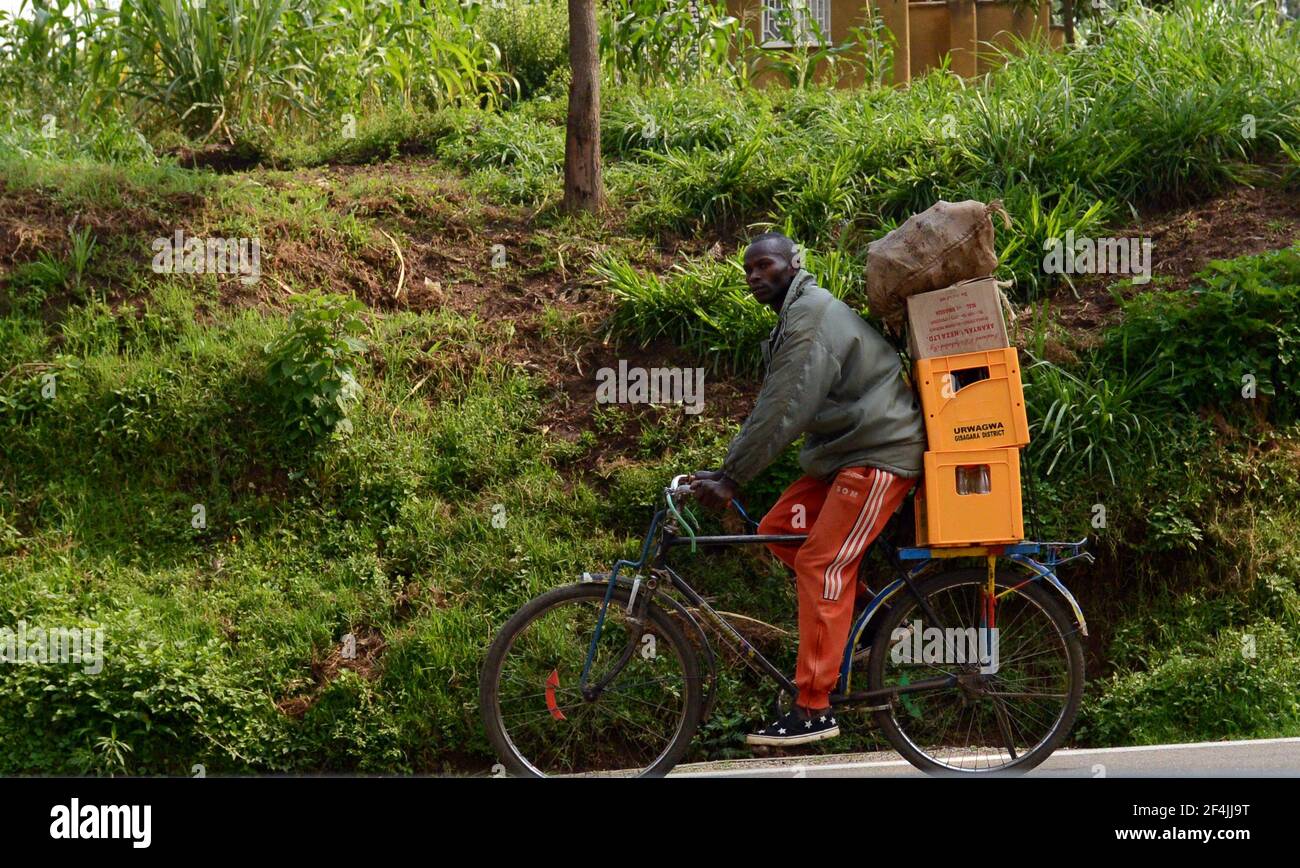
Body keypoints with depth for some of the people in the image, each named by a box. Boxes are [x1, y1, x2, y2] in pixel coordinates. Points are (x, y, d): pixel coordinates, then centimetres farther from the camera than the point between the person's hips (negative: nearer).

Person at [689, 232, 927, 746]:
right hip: (843, 451, 11)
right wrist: (728, 471, 15)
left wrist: (732, 477, -21)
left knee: (821, 563, -14)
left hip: (878, 452, -10)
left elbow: (782, 410, -23)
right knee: (778, 530, 6)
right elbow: (771, 409, 20)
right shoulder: (795, 317, 18)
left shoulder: (811, 317, -17)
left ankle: (813, 710, -14)